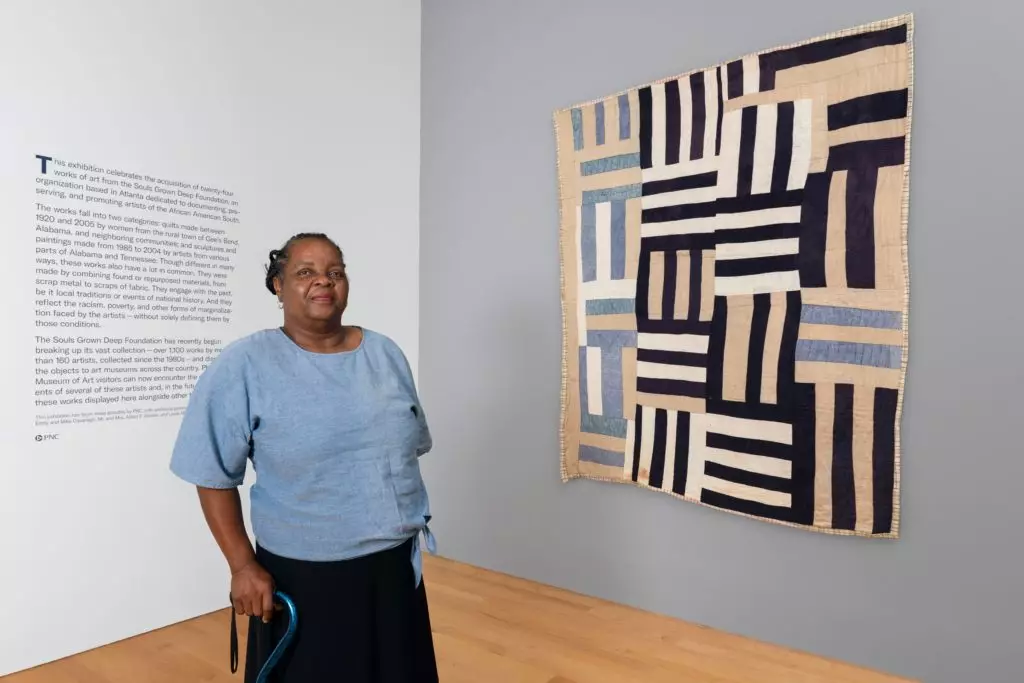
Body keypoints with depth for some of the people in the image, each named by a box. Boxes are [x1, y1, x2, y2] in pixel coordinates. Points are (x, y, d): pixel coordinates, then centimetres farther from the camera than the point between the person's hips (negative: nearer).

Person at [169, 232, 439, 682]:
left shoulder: (386, 354, 2)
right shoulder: (243, 366, -12)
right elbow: (215, 476, -9)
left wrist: (409, 525, 12)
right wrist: (242, 565, -11)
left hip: (394, 567, 4)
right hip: (303, 577, -4)